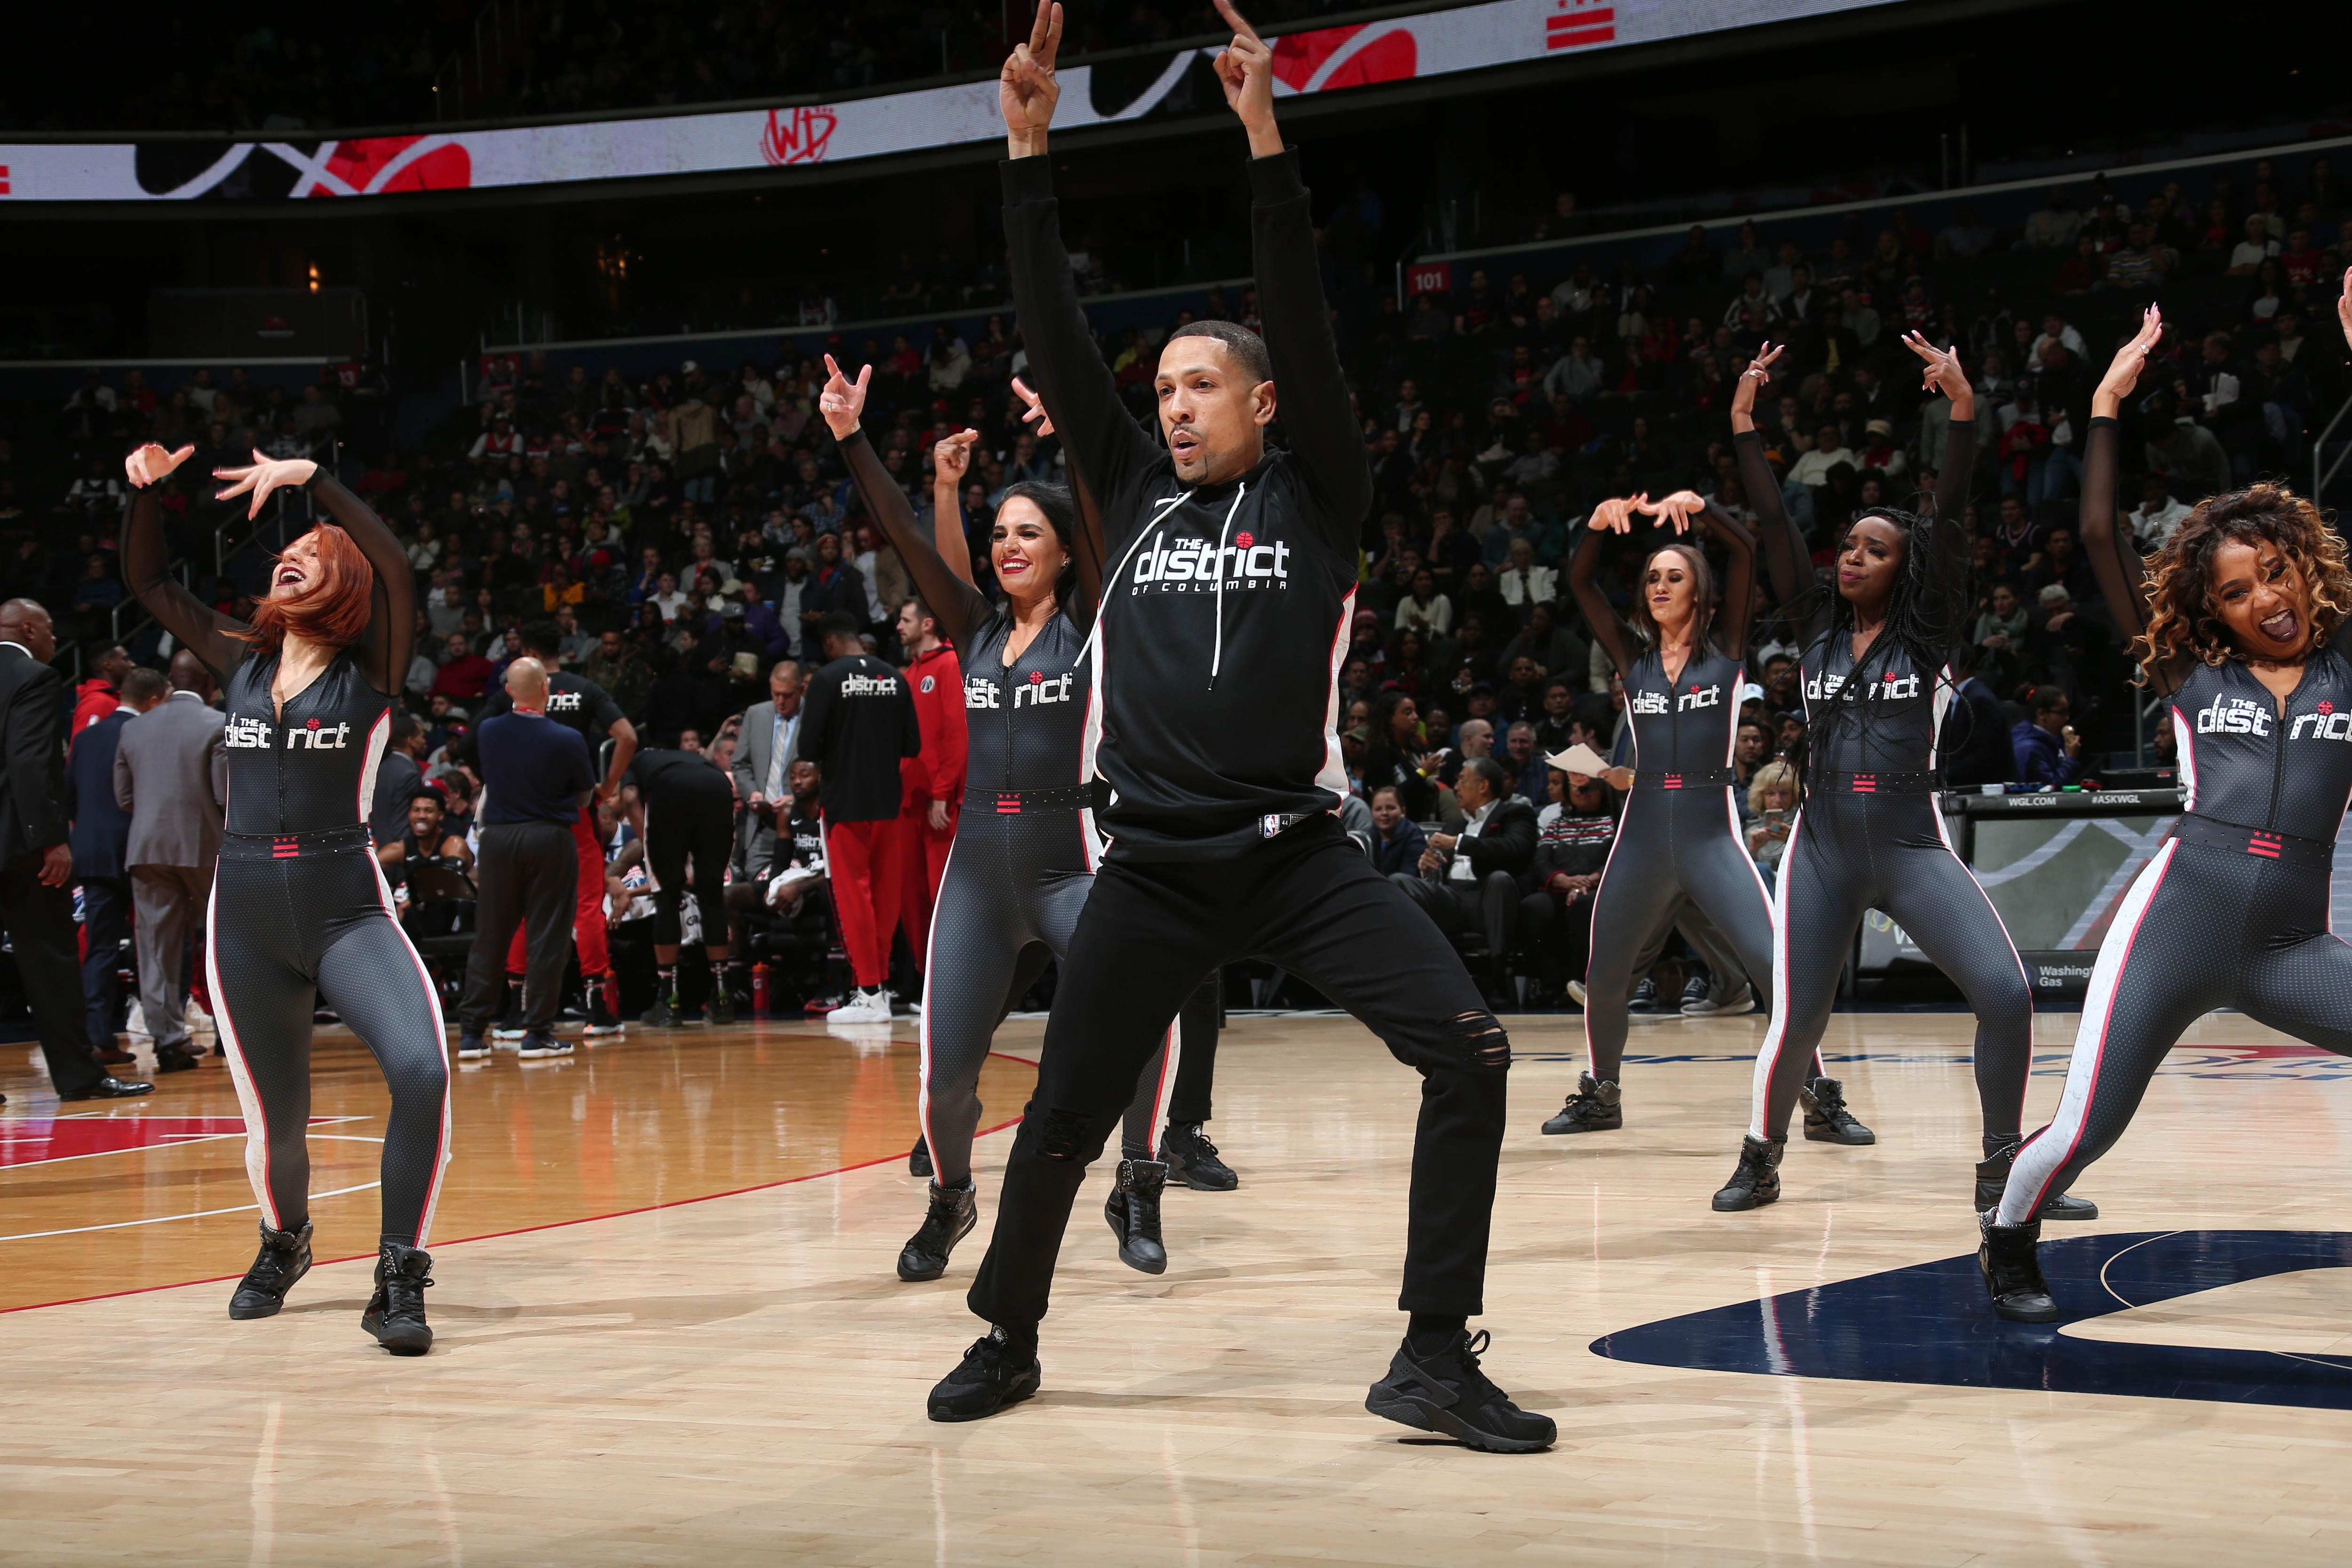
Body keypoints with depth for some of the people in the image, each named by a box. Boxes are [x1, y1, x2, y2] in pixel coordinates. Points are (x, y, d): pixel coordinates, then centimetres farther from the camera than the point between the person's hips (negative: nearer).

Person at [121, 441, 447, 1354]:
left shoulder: (369, 667, 0)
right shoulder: (243, 662, 12)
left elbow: (397, 567, -18)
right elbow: (149, 585, 19)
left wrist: (312, 480, -17)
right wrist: (148, 489, 7)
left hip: (347, 908, -4)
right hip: (246, 915, 4)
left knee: (421, 1069, -26)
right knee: (275, 1118, 9)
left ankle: (398, 1282, -15)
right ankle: (283, 1242, 41)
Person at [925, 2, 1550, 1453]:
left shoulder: (1317, 496, 4)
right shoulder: (1136, 489, 11)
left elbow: (1306, 328, -8)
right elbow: (1058, 339, 5)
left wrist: (1266, 139, -15)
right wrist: (1030, 150, -1)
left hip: (1298, 853, -2)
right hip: (1155, 868, 2)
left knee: (1470, 1050, -18)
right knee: (1064, 1121, 7)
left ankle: (1437, 1358, -10)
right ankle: (1009, 1336, 33)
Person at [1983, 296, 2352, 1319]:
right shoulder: (2191, 675, 8)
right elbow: (2100, 539, 4)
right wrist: (2108, 405, 2)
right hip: (2178, 922, -1)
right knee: (2086, 1127, -5)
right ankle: (2007, 1241, 25)